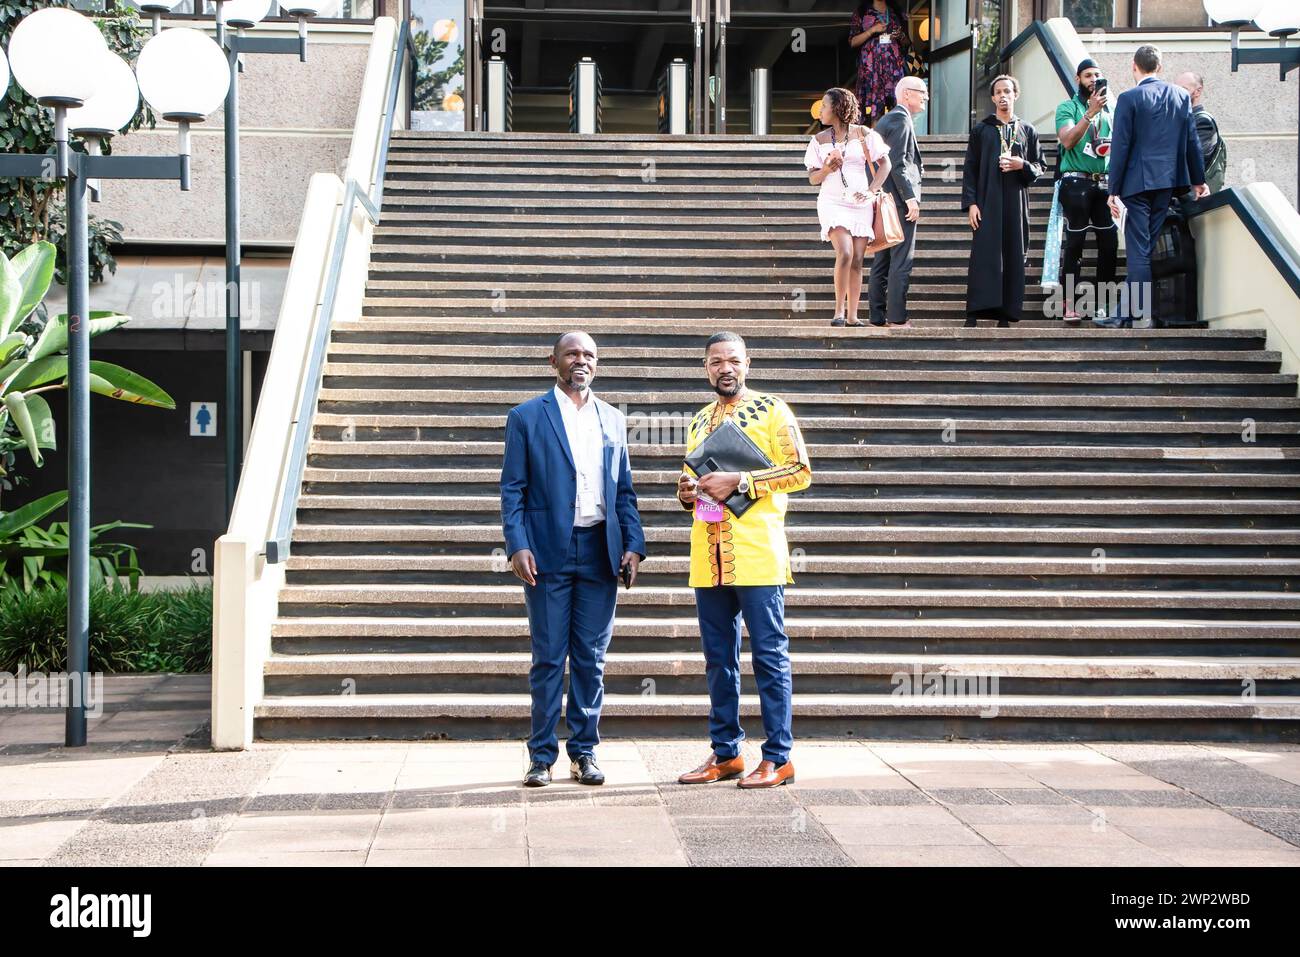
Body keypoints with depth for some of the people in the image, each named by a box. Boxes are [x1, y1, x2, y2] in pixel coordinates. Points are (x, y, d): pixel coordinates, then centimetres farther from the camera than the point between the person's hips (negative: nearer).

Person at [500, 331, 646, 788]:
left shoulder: (613, 420, 14)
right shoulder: (526, 417, 3)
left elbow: (624, 491, 15)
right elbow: (512, 489, -1)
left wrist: (633, 544, 3)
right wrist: (517, 545, -12)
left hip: (600, 553, 3)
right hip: (549, 551, -3)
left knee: (591, 659, 6)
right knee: (549, 659, 0)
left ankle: (584, 752, 14)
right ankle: (542, 756, 7)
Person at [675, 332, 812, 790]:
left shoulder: (771, 410, -1)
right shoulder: (699, 421, 18)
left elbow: (801, 470, -9)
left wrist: (738, 482, -16)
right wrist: (688, 492, 3)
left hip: (757, 556, -6)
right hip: (709, 558, 6)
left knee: (769, 656, -3)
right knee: (718, 659, 10)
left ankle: (778, 757, 1)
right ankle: (725, 753, 18)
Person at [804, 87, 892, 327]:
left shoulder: (863, 134, 3)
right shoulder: (820, 140, 8)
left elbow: (884, 164, 4)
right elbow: (812, 178, 9)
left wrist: (871, 191, -8)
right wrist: (826, 169, -13)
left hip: (860, 203, 1)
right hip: (832, 202, -1)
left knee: (857, 260, 0)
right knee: (845, 253, -20)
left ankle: (853, 316, 6)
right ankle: (839, 311, -13)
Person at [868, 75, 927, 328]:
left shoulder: (885, 120, 20)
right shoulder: (900, 119, -10)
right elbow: (897, 163, -18)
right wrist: (910, 198, -20)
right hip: (899, 201, -10)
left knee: (881, 262, 10)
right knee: (901, 261, -9)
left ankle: (877, 316, 12)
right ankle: (897, 317, -10)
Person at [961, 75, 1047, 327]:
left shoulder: (1027, 131, 15)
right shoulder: (981, 130, 10)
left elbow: (1040, 167, 14)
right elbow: (969, 169, 5)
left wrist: (1023, 165, -8)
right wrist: (970, 202, -5)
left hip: (1016, 203, 2)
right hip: (987, 202, -2)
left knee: (1013, 257, -2)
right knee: (984, 256, -10)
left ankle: (1006, 314, 0)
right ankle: (974, 312, -11)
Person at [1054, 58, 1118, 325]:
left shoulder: (1107, 109, 17)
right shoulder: (1068, 107, 1)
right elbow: (1068, 140, -15)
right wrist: (1090, 112, -21)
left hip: (1103, 182, 5)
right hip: (1077, 182, -5)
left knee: (1110, 240, 1)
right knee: (1075, 243, -5)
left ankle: (1105, 300, 10)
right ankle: (1069, 303, -4)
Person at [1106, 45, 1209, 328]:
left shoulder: (1129, 98, -8)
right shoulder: (1181, 96, 7)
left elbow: (1120, 146, -9)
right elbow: (1192, 141, 11)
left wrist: (1114, 191, -6)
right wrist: (1198, 180, 20)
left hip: (1138, 181, -5)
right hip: (1169, 182, 5)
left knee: (1139, 249, -4)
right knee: (1147, 247, 10)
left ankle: (1140, 313, -7)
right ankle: (1129, 310, 15)